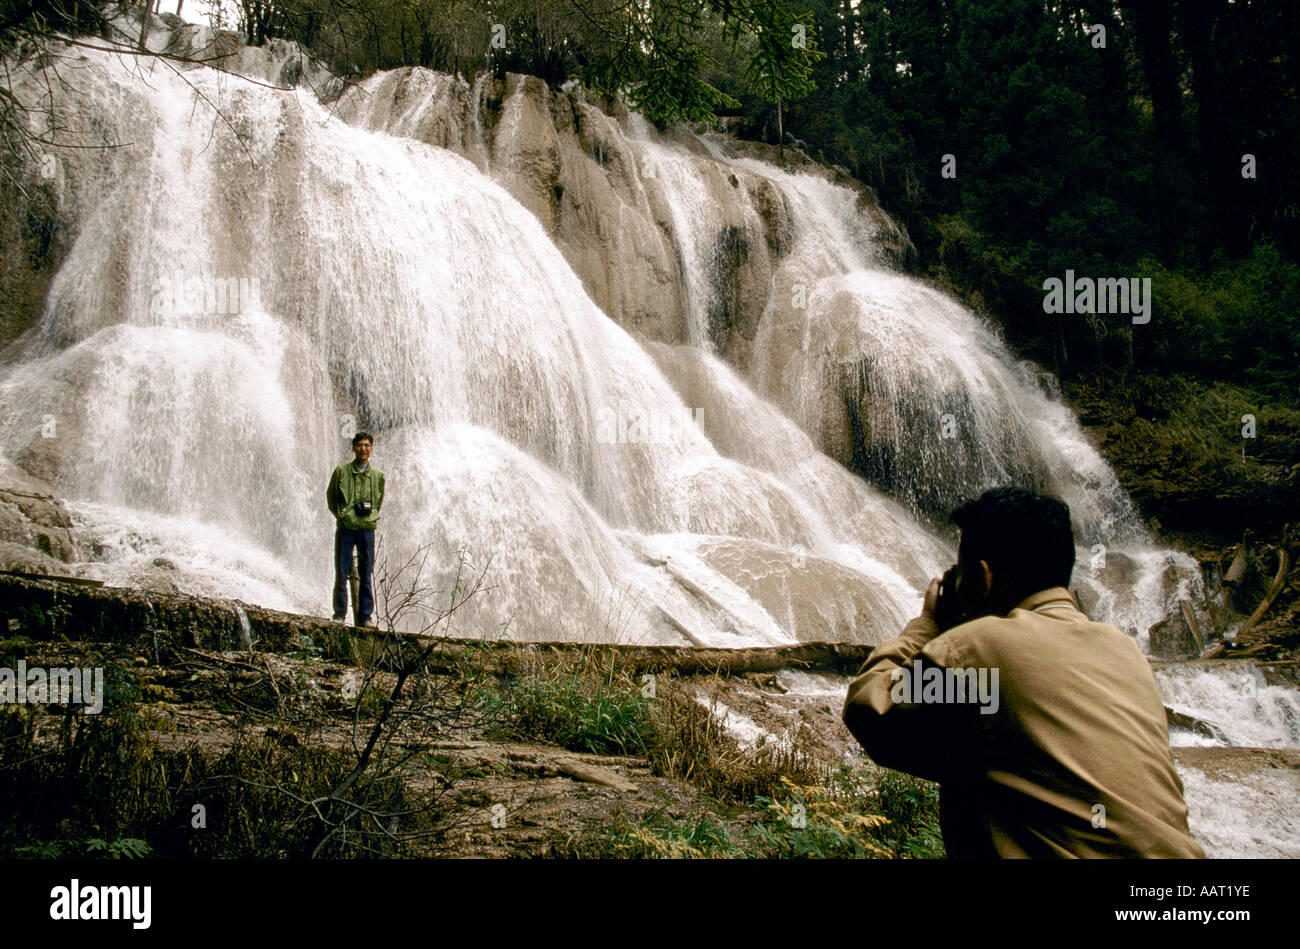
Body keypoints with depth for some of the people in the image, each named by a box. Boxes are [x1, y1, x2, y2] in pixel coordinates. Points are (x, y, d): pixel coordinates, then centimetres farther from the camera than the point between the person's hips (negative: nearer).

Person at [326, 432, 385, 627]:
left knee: (366, 575, 3)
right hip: (345, 527, -2)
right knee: (342, 574, -4)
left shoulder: (378, 475, 8)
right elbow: (330, 496, 12)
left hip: (367, 527, 2)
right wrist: (341, 514, 5)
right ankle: (339, 614, 5)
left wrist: (371, 514, 11)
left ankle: (365, 616, 9)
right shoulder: (341, 470, 3)